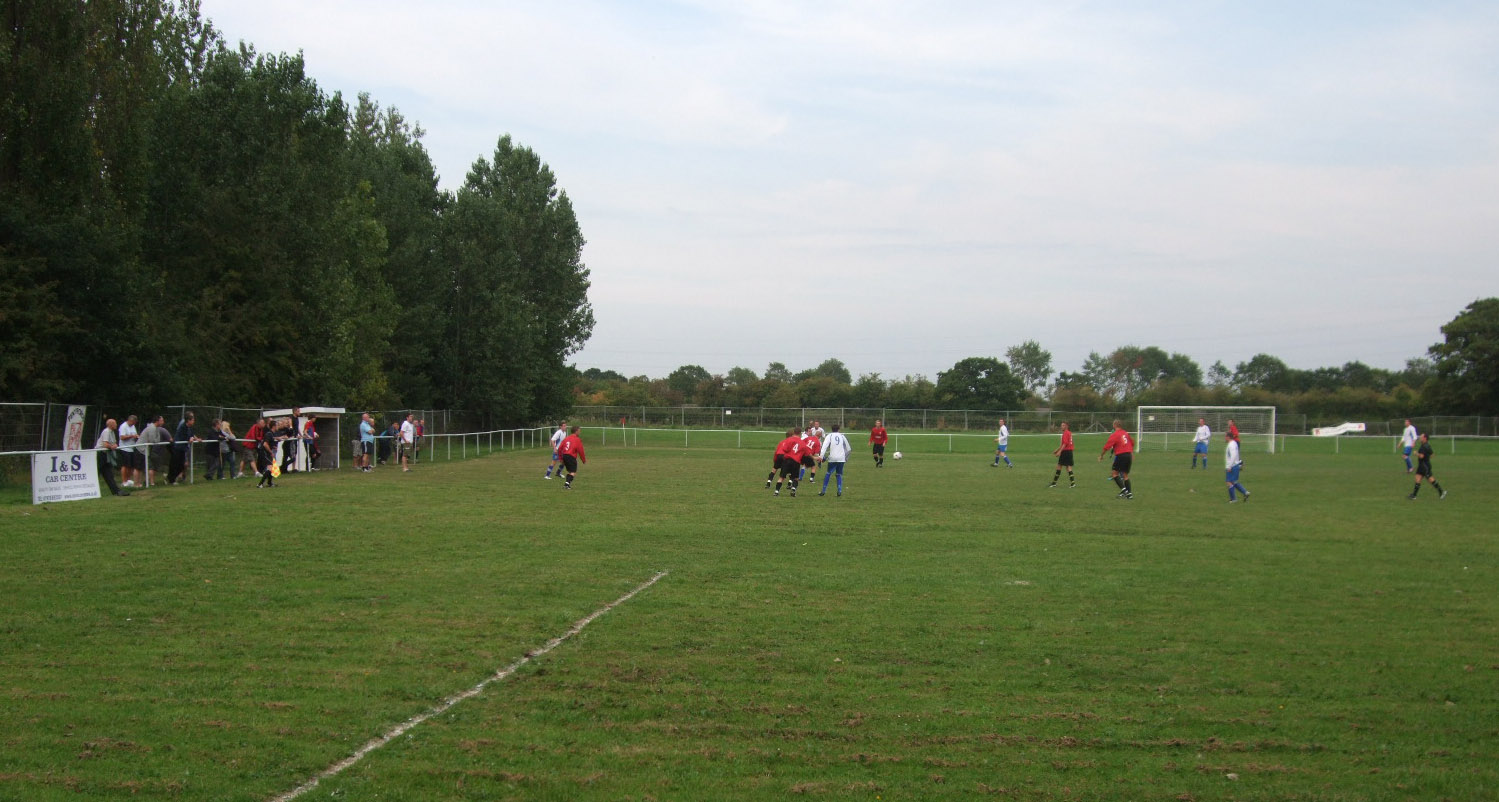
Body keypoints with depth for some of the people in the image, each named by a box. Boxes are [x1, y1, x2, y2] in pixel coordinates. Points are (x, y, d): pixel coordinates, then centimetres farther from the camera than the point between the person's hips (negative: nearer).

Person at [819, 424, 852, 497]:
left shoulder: (830, 436, 4)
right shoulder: (842, 436, 13)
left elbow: (825, 446, -11)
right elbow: (848, 448, 19)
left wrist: (821, 456, -17)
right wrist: (846, 457, 32)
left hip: (832, 458, -2)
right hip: (841, 459, 2)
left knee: (828, 474, 8)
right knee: (839, 475, 13)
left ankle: (823, 491, 3)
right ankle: (839, 491, -1)